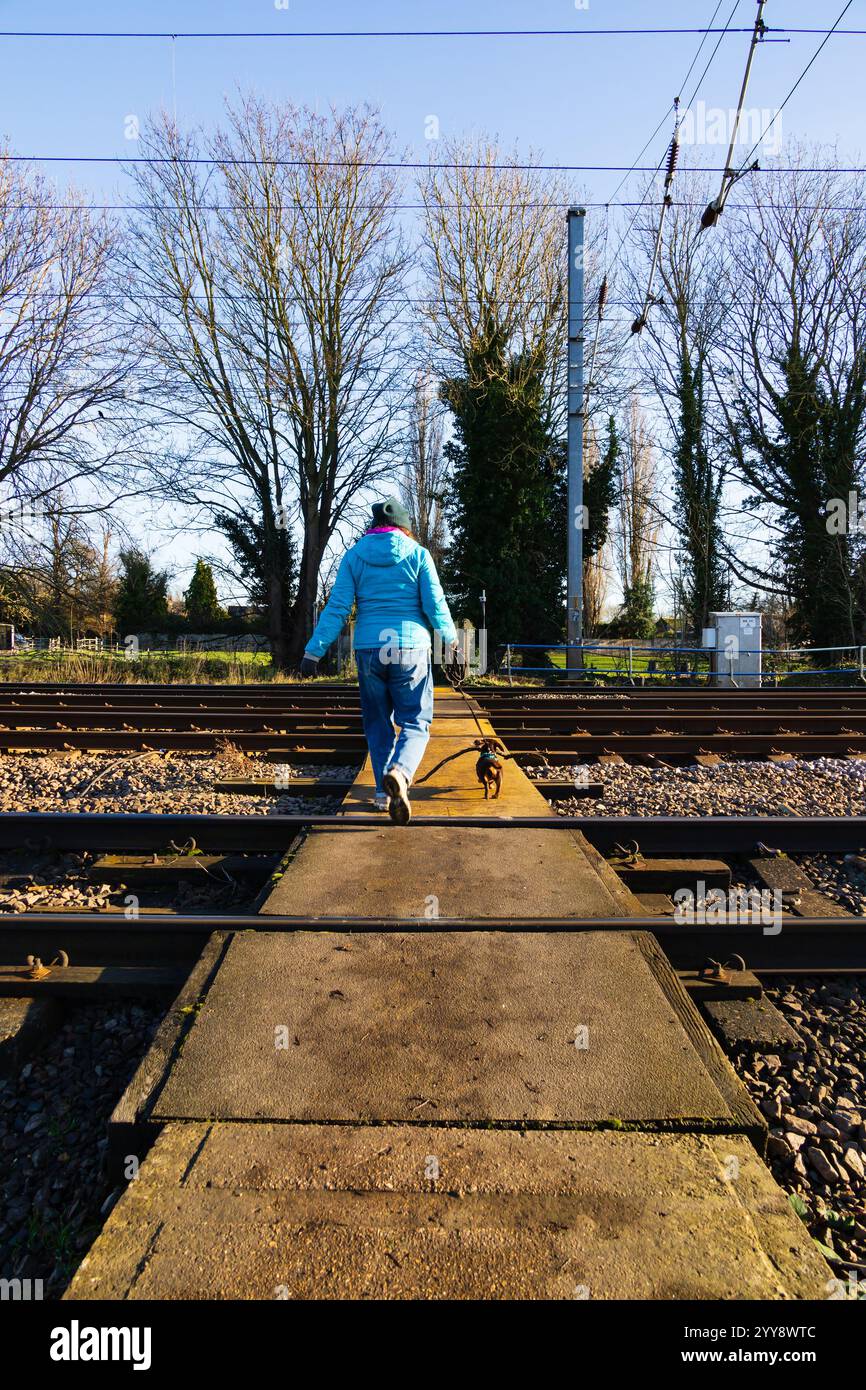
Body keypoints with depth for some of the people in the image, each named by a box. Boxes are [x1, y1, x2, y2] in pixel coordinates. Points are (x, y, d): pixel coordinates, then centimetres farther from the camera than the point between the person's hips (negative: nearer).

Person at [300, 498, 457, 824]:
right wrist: (449, 635, 15)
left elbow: (336, 607, -2)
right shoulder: (418, 555, 2)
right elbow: (435, 604, -2)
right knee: (415, 723, 5)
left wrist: (314, 650, -1)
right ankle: (400, 772, -24)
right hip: (411, 649, -2)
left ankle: (384, 792, 16)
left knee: (378, 724, 17)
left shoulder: (353, 556, 5)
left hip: (369, 650, 2)